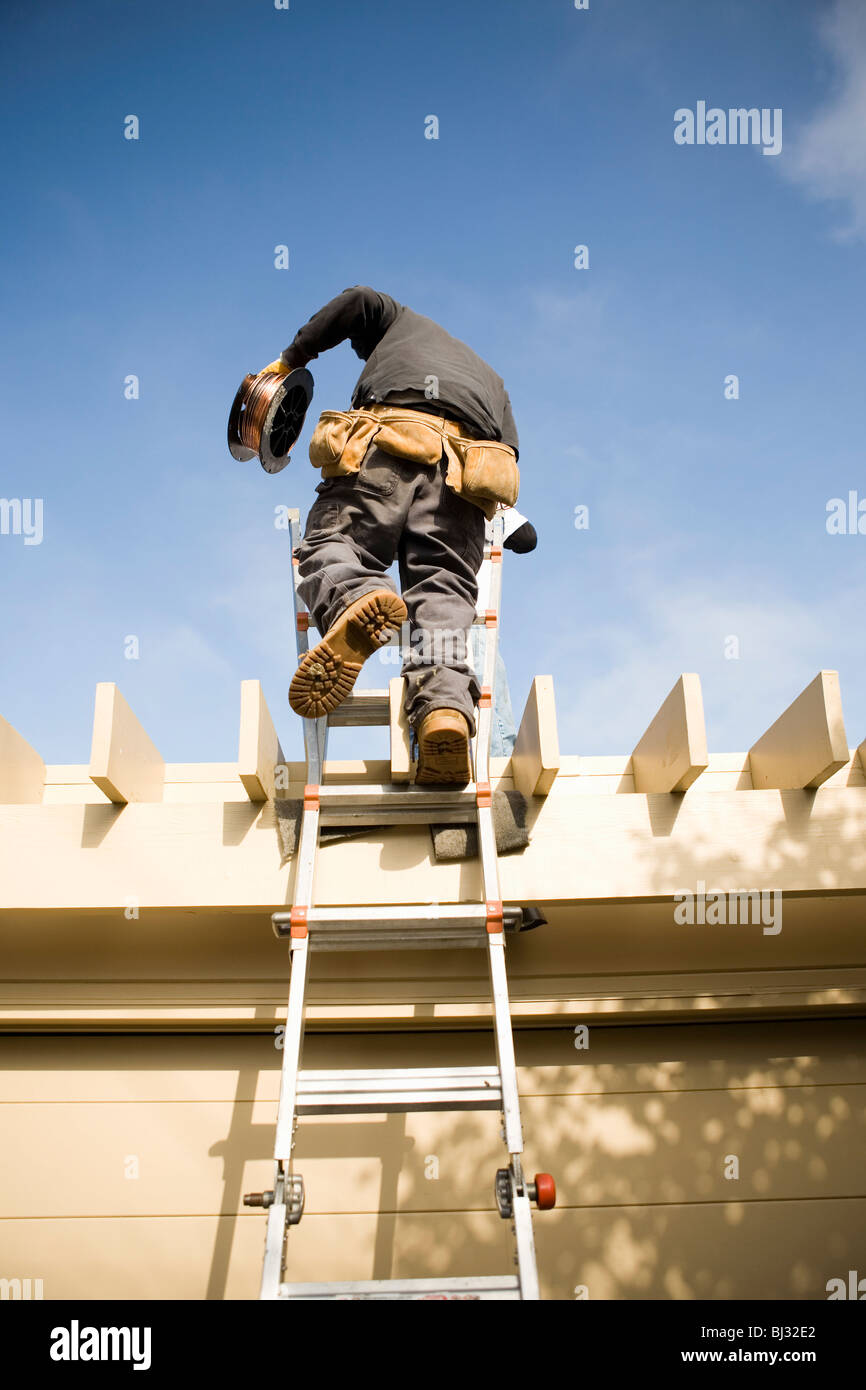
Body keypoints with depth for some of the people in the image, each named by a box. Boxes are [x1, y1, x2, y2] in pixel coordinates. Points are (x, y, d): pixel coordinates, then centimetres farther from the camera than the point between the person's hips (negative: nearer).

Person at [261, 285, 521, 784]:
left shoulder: (403, 321, 39)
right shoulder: (493, 380, 44)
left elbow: (360, 299, 16)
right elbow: (509, 458, 27)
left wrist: (290, 359, 22)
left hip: (389, 437, -2)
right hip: (467, 463, 3)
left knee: (330, 546, -7)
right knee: (443, 590, -9)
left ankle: (357, 600, -46)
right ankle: (446, 703, -39)